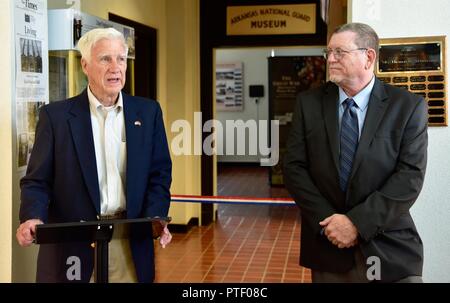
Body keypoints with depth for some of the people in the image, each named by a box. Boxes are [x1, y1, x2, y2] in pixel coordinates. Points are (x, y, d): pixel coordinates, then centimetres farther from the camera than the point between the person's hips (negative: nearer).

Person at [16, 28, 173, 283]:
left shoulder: (148, 112, 6)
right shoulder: (56, 115, 0)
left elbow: (159, 175, 5)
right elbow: (38, 180, -1)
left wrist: (155, 219, -11)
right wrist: (32, 218, -20)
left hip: (131, 245, 2)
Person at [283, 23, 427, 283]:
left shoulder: (408, 106, -5)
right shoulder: (309, 103, 1)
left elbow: (411, 175, -11)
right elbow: (294, 167, -3)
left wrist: (357, 222, -17)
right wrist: (327, 222, -13)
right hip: (328, 247, 2)